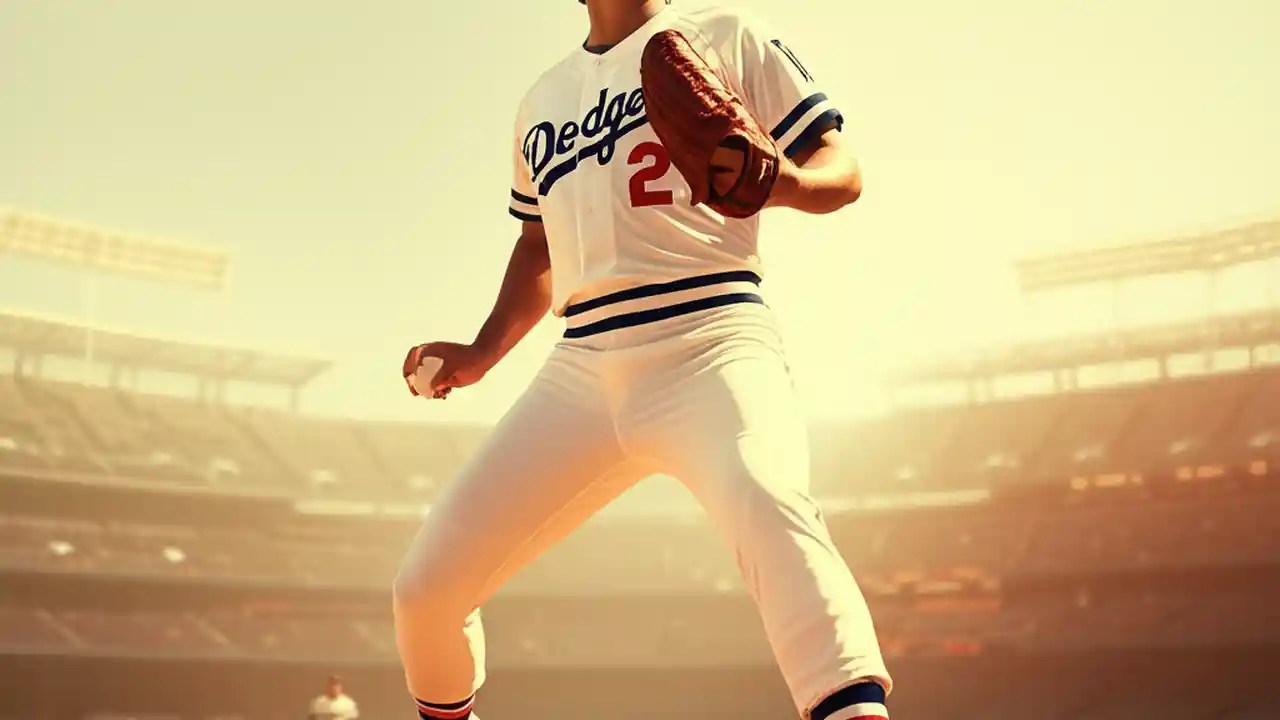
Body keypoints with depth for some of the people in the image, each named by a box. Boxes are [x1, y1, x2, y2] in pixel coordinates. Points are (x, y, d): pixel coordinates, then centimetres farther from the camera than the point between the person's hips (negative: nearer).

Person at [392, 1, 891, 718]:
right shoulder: (543, 100, 25)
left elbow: (842, 170, 4)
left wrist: (784, 181, -20)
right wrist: (482, 354, 18)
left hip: (712, 343, -5)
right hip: (581, 370, 6)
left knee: (764, 504, -38)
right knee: (426, 587, 2)